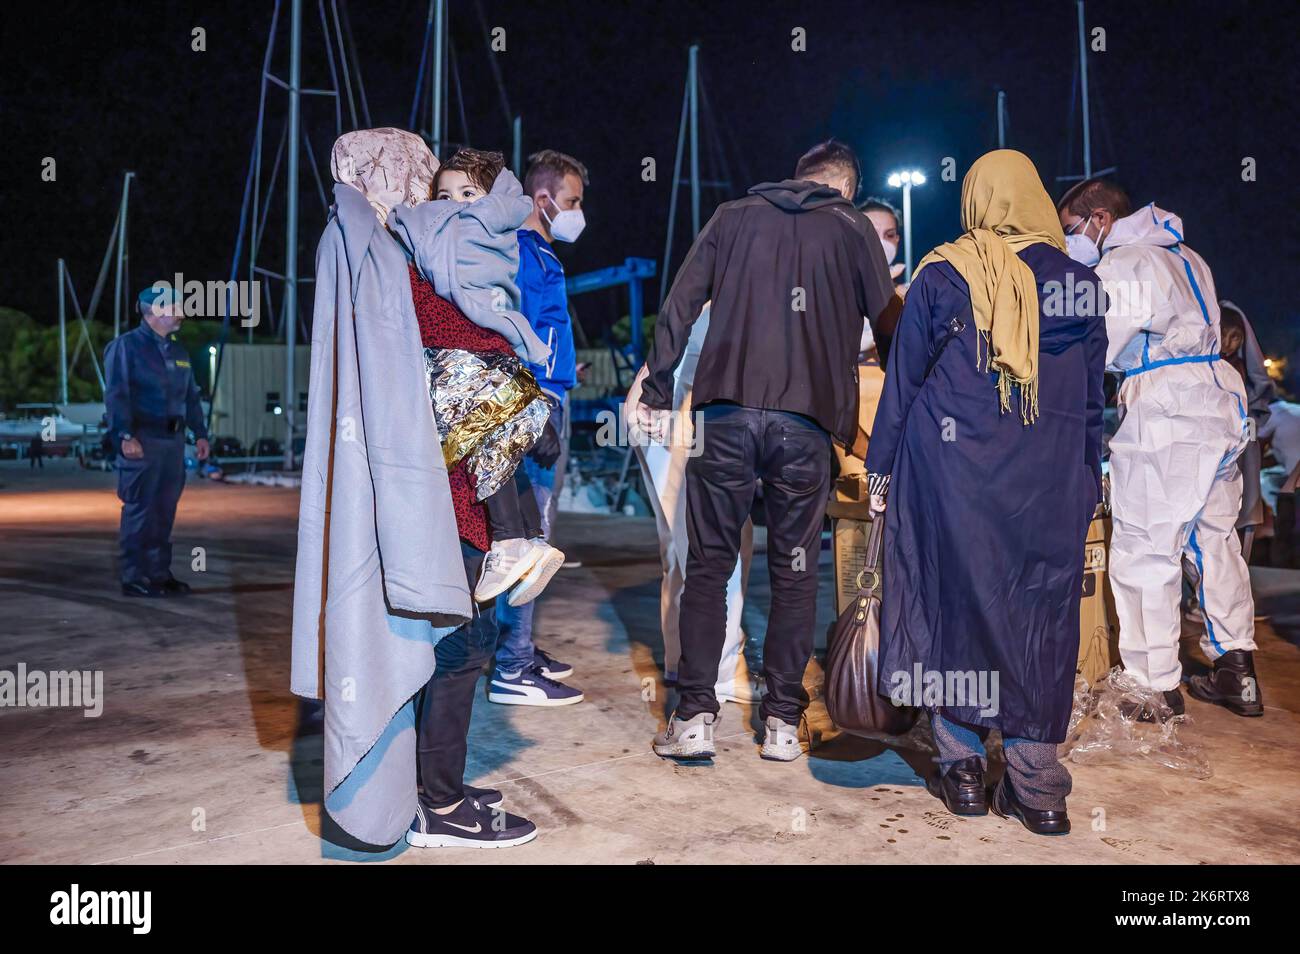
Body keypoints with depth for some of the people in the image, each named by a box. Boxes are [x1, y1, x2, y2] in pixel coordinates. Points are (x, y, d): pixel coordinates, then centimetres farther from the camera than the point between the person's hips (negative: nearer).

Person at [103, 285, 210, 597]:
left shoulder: (178, 350, 19)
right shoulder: (126, 346, -4)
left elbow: (191, 396, 22)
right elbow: (116, 394, -12)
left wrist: (200, 433, 15)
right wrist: (125, 436, -20)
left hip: (173, 440, 7)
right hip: (142, 440, -7)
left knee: (165, 510, 10)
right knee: (139, 510, -5)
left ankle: (159, 573, 18)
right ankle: (134, 578, 1)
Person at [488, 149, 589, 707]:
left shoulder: (542, 255, 20)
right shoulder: (523, 253, -11)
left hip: (548, 404, 11)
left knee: (533, 535, 14)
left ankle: (520, 650, 24)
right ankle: (512, 670, -3)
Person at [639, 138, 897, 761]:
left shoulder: (734, 217, 15)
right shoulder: (852, 229, 12)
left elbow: (678, 308, 8)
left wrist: (656, 395, 9)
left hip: (727, 414, 1)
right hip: (806, 423, 0)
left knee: (708, 566, 7)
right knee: (795, 573, 9)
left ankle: (694, 718, 6)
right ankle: (782, 722, 13)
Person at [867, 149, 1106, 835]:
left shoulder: (942, 275, -1)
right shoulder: (1078, 281, 6)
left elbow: (903, 376, 2)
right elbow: (1092, 397, 10)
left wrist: (881, 467, 9)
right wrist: (1086, 481, 19)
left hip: (951, 470, -2)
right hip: (1051, 482, 2)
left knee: (955, 601, 8)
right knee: (1041, 614, 6)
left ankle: (962, 764, 16)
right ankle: (1038, 784, 11)